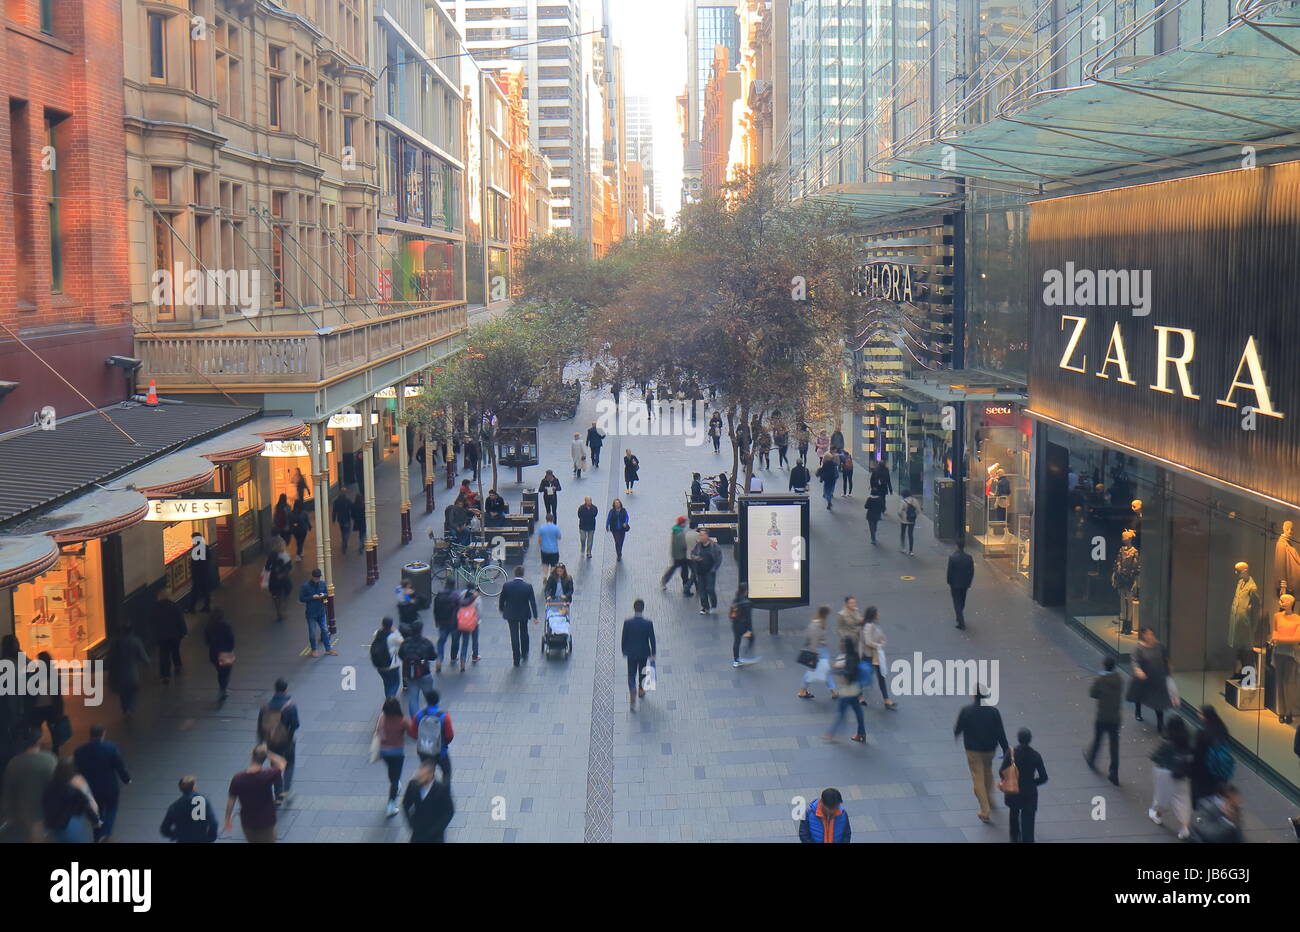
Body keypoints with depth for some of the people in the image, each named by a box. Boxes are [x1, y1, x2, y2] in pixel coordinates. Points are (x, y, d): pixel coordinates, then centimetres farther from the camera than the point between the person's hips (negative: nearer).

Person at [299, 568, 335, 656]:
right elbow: (301, 599, -13)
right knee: (312, 632, 7)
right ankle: (314, 650, 24)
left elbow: (327, 594, 10)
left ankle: (328, 649, 23)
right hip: (311, 613, -4)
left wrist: (324, 595, -14)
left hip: (321, 612, 4)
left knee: (325, 630, 10)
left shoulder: (322, 583, -2)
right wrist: (312, 597, -23)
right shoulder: (306, 586, -15)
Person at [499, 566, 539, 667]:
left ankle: (517, 659, 9)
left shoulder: (506, 586, -15)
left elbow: (501, 600, -3)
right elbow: (533, 602, -11)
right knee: (524, 633, 24)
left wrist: (501, 609, 17)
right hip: (524, 614, 1)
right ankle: (524, 654, 37)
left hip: (511, 614, -1)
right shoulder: (528, 586, -16)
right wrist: (535, 616, -4)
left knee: (514, 636, 7)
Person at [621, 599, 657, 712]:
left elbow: (624, 638, -7)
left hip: (631, 653, 0)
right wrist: (653, 655, 1)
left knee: (631, 675, 7)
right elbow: (652, 639, -10)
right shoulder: (648, 623, -18)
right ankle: (641, 691, 44)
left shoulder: (627, 623, -17)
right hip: (644, 653, 0)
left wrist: (624, 651, 9)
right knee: (642, 672, 24)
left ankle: (633, 699, -6)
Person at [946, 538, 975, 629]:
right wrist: (969, 584, 10)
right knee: (962, 602, 22)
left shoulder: (952, 557, -20)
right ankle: (960, 618, 40)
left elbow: (949, 571, -15)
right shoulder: (968, 557, -9)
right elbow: (972, 572, -2)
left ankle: (962, 623, -4)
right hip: (965, 584, 4)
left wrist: (949, 584, -3)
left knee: (957, 603, 3)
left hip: (955, 584, -4)